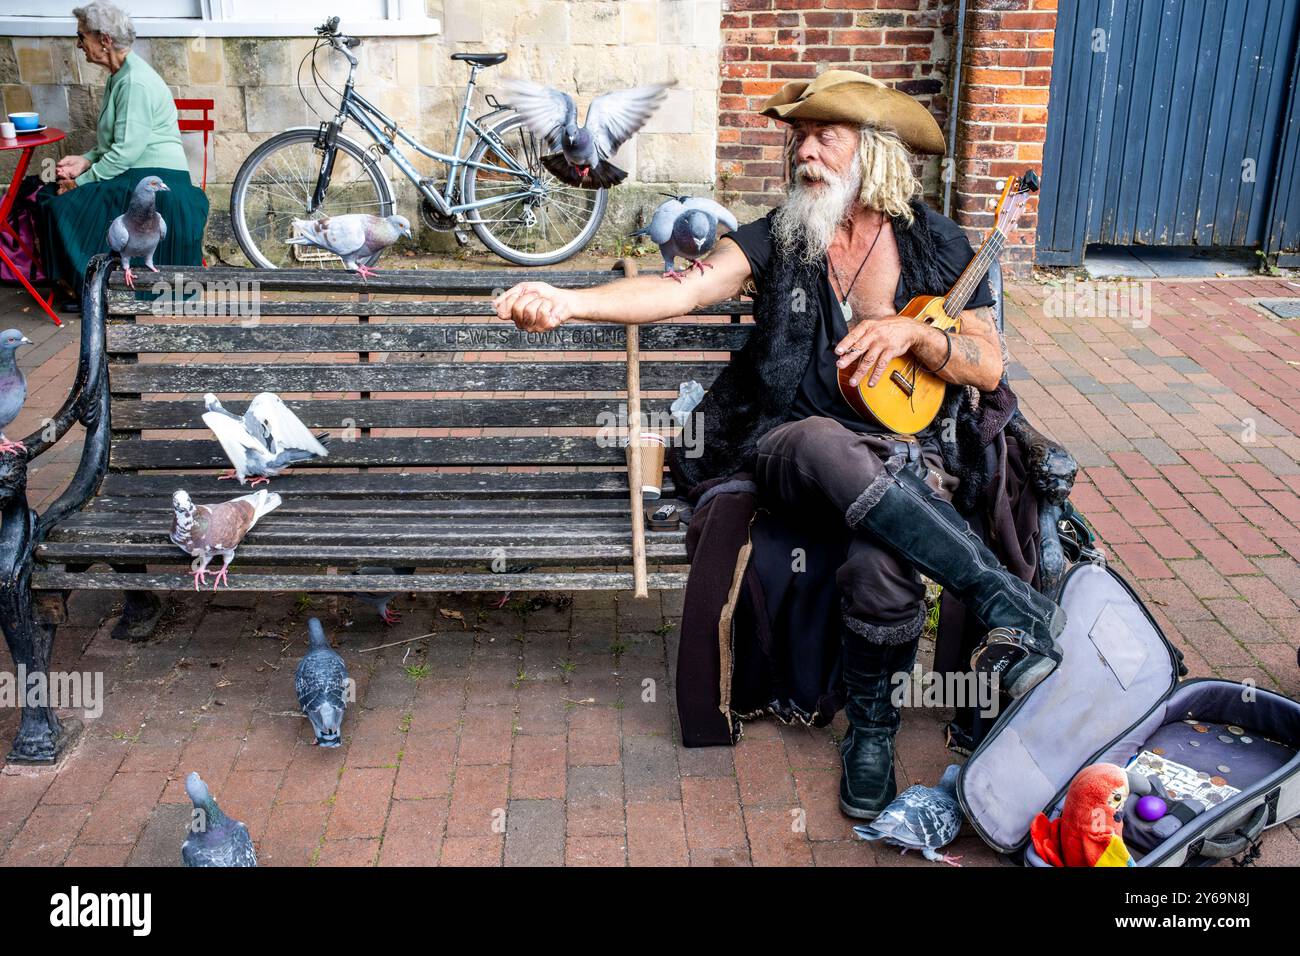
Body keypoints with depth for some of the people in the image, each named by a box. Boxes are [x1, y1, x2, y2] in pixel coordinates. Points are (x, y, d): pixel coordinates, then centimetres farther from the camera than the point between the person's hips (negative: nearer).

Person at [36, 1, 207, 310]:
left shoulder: (136, 82, -18)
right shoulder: (119, 76, 14)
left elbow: (126, 151, -23)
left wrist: (80, 182, -17)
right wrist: (85, 160, 4)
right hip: (135, 176, 10)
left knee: (69, 206, -20)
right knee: (51, 194, 4)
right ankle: (75, 283, 8)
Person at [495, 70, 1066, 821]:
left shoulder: (936, 244, 6)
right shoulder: (779, 237, 6)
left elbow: (989, 369, 7)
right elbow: (685, 290, -10)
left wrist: (914, 333, -12)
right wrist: (567, 301, -25)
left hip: (902, 455, 0)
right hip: (789, 450, 1)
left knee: (881, 563, -36)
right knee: (826, 445, -40)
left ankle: (872, 728, -5)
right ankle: (1011, 604, -29)